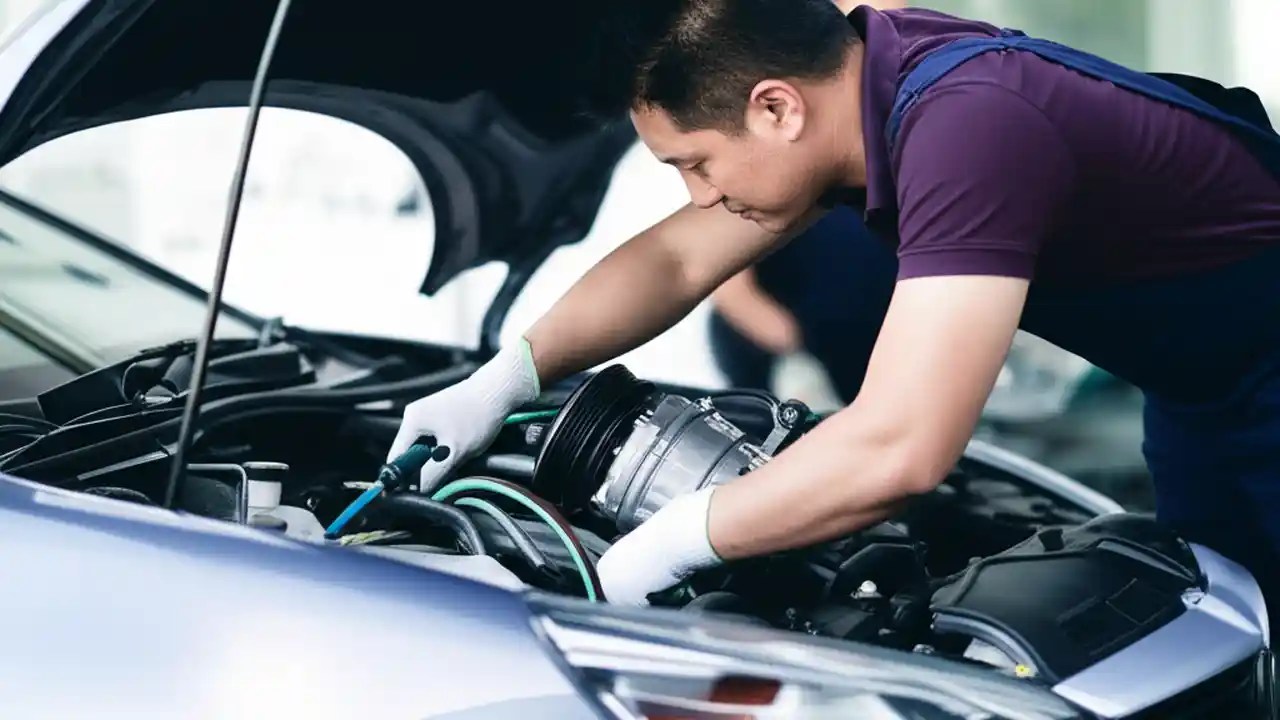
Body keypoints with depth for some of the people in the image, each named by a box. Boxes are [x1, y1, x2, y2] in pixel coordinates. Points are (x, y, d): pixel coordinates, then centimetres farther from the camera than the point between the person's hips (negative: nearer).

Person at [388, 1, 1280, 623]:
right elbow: (674, 261, 3)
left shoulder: (968, 125, -37)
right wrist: (504, 380, -5)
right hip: (1198, 390, 8)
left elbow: (898, 452, -42)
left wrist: (671, 542, -30)